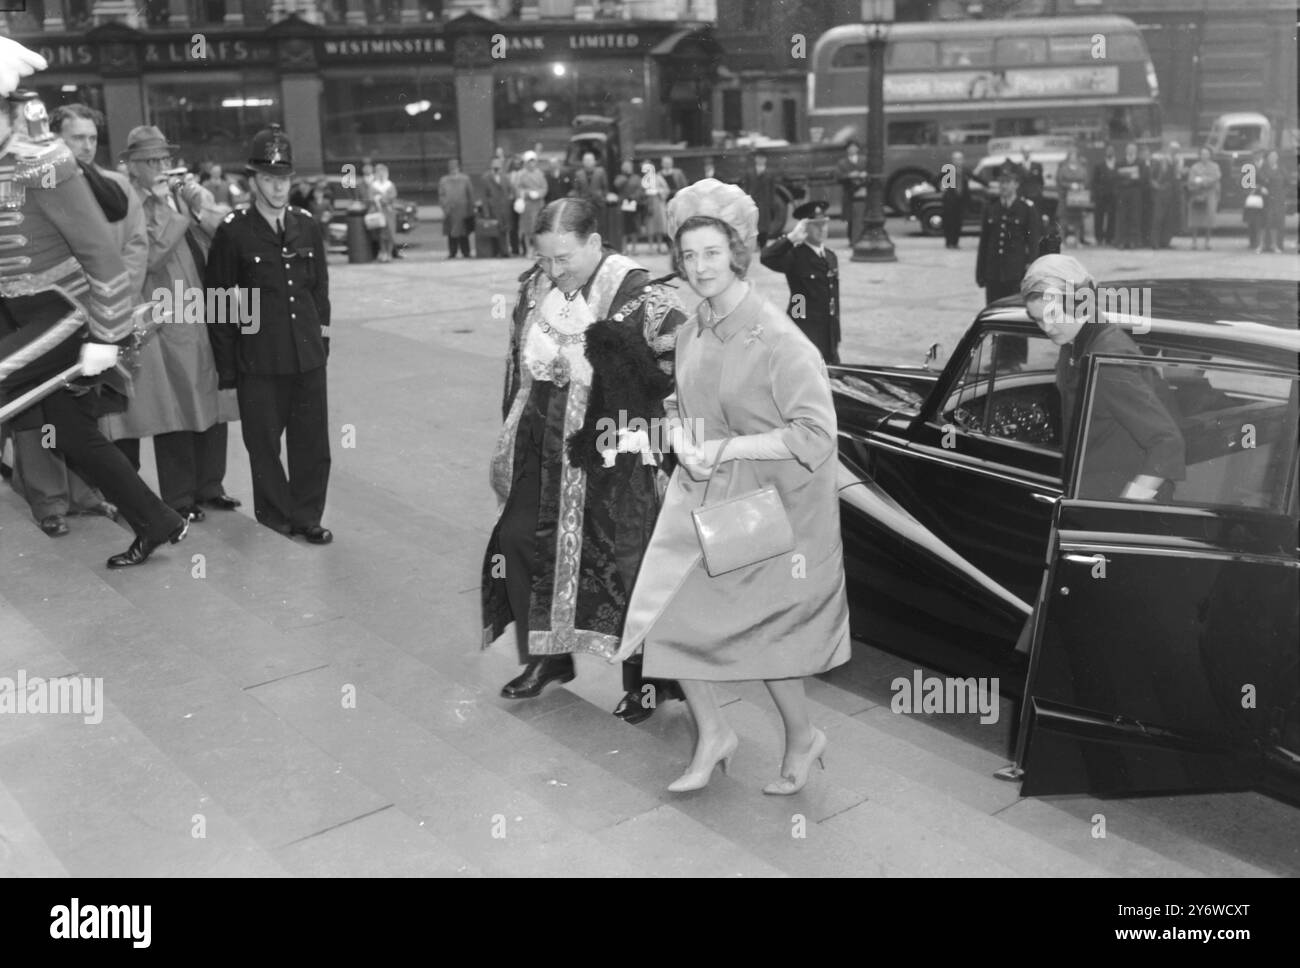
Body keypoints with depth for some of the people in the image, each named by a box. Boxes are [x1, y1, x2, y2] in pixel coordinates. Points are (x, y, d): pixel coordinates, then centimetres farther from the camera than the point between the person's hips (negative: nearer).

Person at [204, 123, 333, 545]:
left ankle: (307, 515, 21)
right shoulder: (233, 232, -5)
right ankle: (275, 513, 24)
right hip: (258, 360, -3)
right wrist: (226, 364, -3)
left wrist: (322, 335, 12)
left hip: (308, 355, 3)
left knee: (312, 441, 7)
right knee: (264, 441, 8)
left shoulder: (308, 226, 6)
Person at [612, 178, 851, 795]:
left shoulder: (776, 339, -19)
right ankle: (712, 735, 24)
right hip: (698, 495, 7)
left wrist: (726, 449, -21)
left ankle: (802, 738, 32)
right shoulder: (693, 334, 4)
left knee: (760, 630, 5)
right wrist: (687, 445, -3)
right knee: (667, 615, 3)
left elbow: (816, 433, -21)